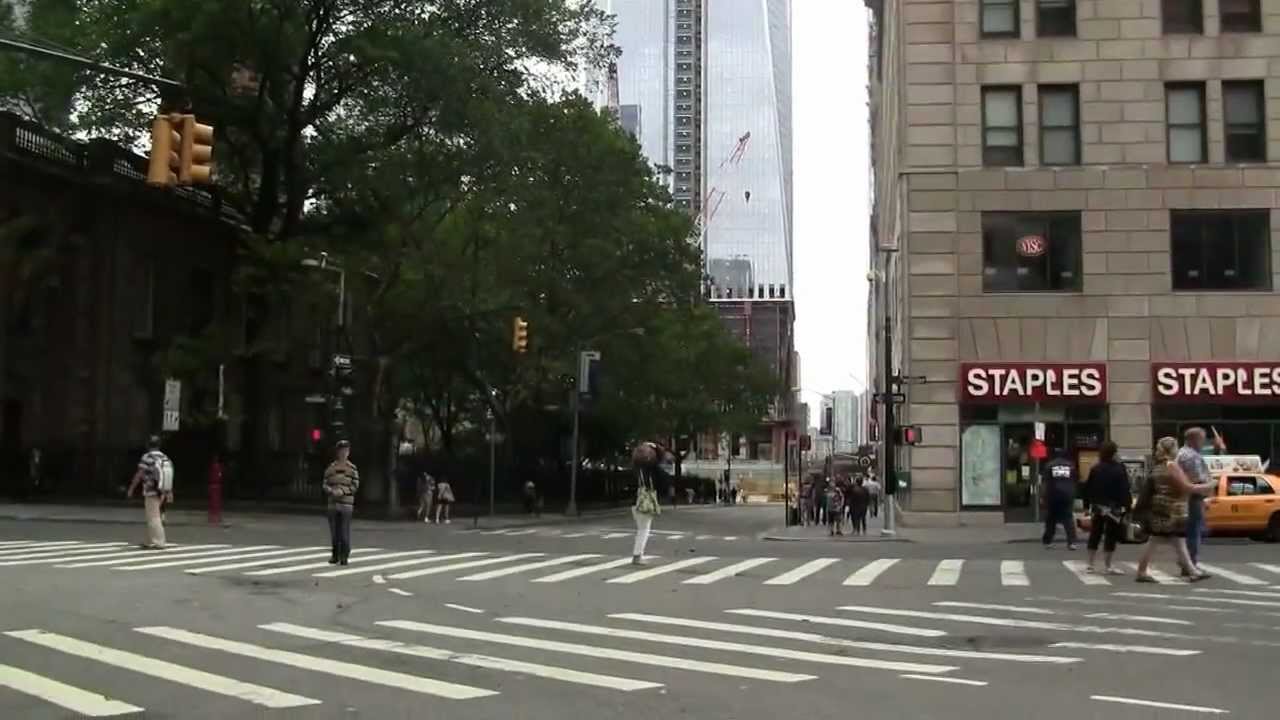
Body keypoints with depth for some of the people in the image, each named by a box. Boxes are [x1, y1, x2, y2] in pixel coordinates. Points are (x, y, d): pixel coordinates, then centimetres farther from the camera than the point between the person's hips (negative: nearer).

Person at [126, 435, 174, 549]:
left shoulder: (147, 457, -11)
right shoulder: (165, 458, 9)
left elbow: (138, 475, -11)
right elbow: (169, 476, 10)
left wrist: (131, 489, -3)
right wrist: (170, 492, 16)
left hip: (151, 493, -7)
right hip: (161, 493, 7)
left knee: (154, 518, -4)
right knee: (153, 517, 16)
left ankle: (158, 543, -7)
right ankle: (150, 542, 20)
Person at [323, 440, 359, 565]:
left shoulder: (352, 468, 0)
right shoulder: (330, 468, 7)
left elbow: (355, 485, -2)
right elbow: (325, 485, 6)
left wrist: (342, 491, -15)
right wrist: (331, 491, -14)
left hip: (346, 504, -3)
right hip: (332, 503, 3)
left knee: (345, 531, -5)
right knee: (334, 531, 7)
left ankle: (344, 556, 1)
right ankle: (335, 555, 17)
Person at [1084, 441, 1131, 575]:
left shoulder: (1095, 469, 3)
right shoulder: (1119, 470, -11)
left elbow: (1088, 489, 6)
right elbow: (1124, 490, -13)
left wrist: (1088, 505, 12)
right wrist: (1127, 507, -10)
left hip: (1096, 507, 5)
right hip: (1113, 508, -5)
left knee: (1094, 535, 12)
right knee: (1111, 537, 0)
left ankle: (1091, 565, 14)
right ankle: (1108, 566, -1)